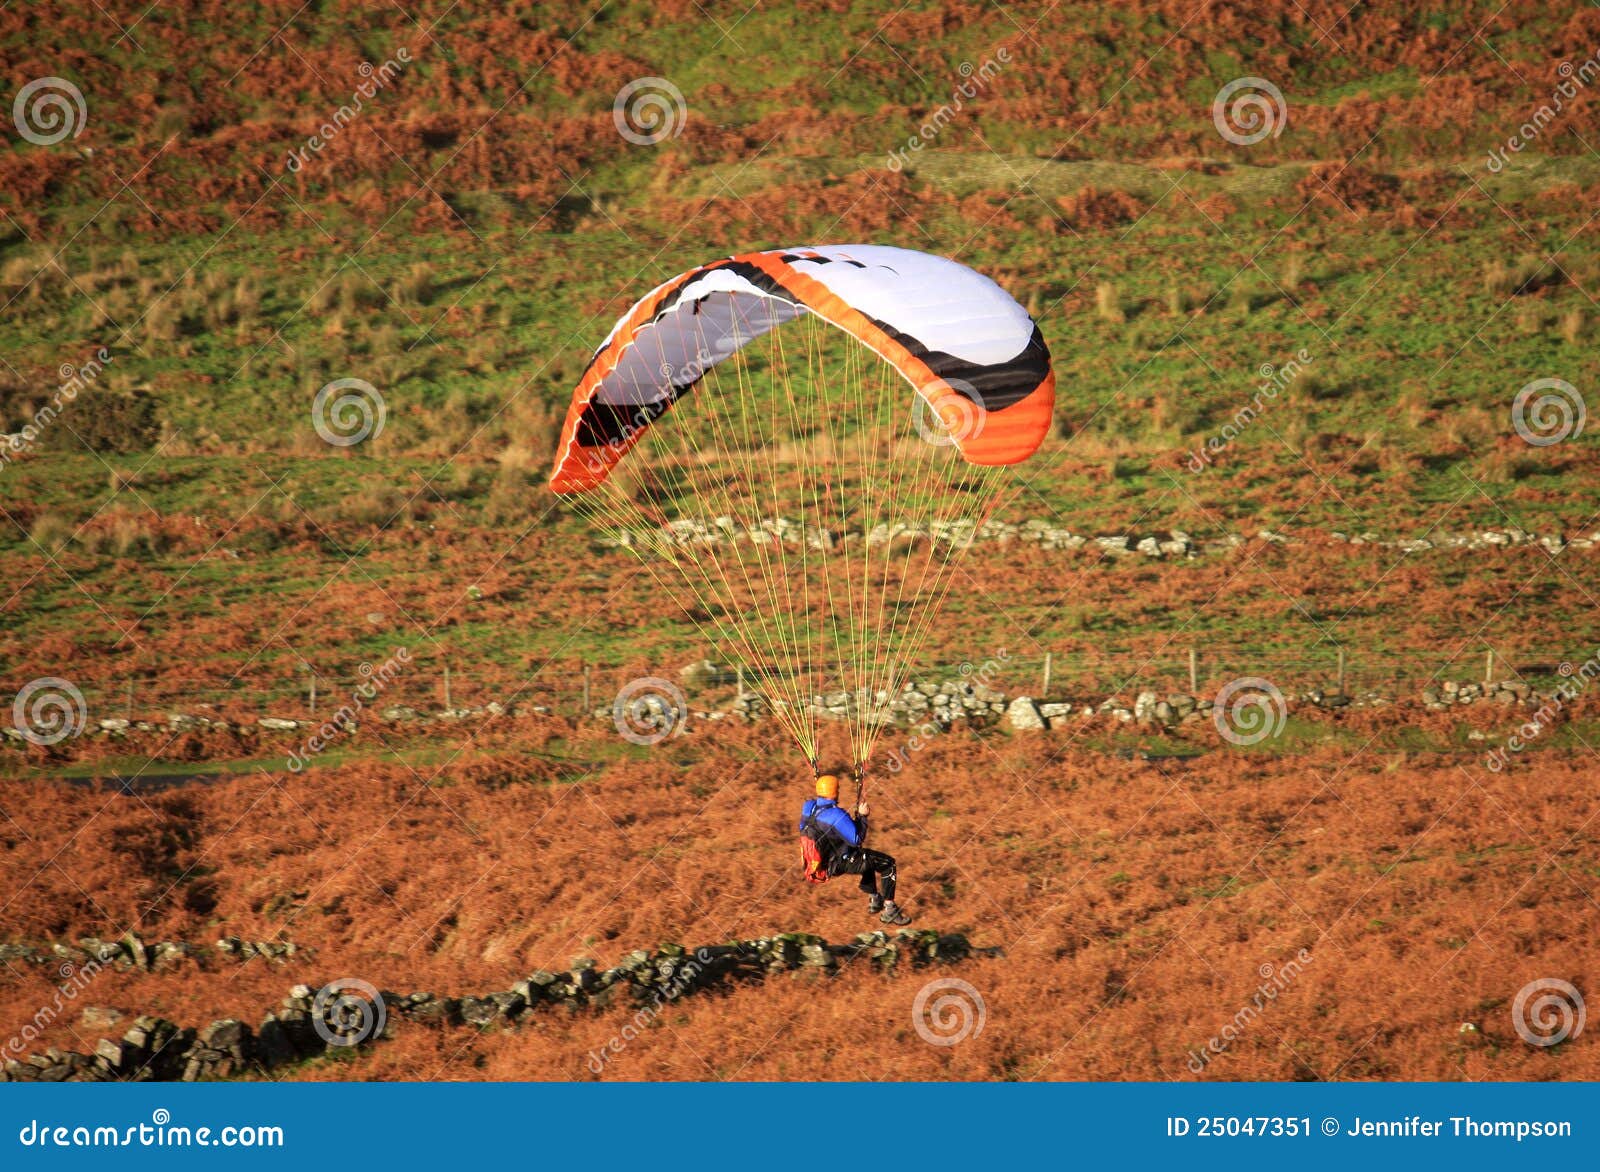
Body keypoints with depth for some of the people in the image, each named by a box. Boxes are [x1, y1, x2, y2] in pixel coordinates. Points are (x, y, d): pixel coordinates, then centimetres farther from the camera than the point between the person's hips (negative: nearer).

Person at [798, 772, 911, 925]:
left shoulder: (808, 807, -8)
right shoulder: (836, 815, -30)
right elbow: (857, 840, -23)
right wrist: (861, 816, -12)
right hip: (838, 864, -8)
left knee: (869, 857, 32)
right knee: (888, 863, 3)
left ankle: (873, 898, 41)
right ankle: (889, 910, 6)